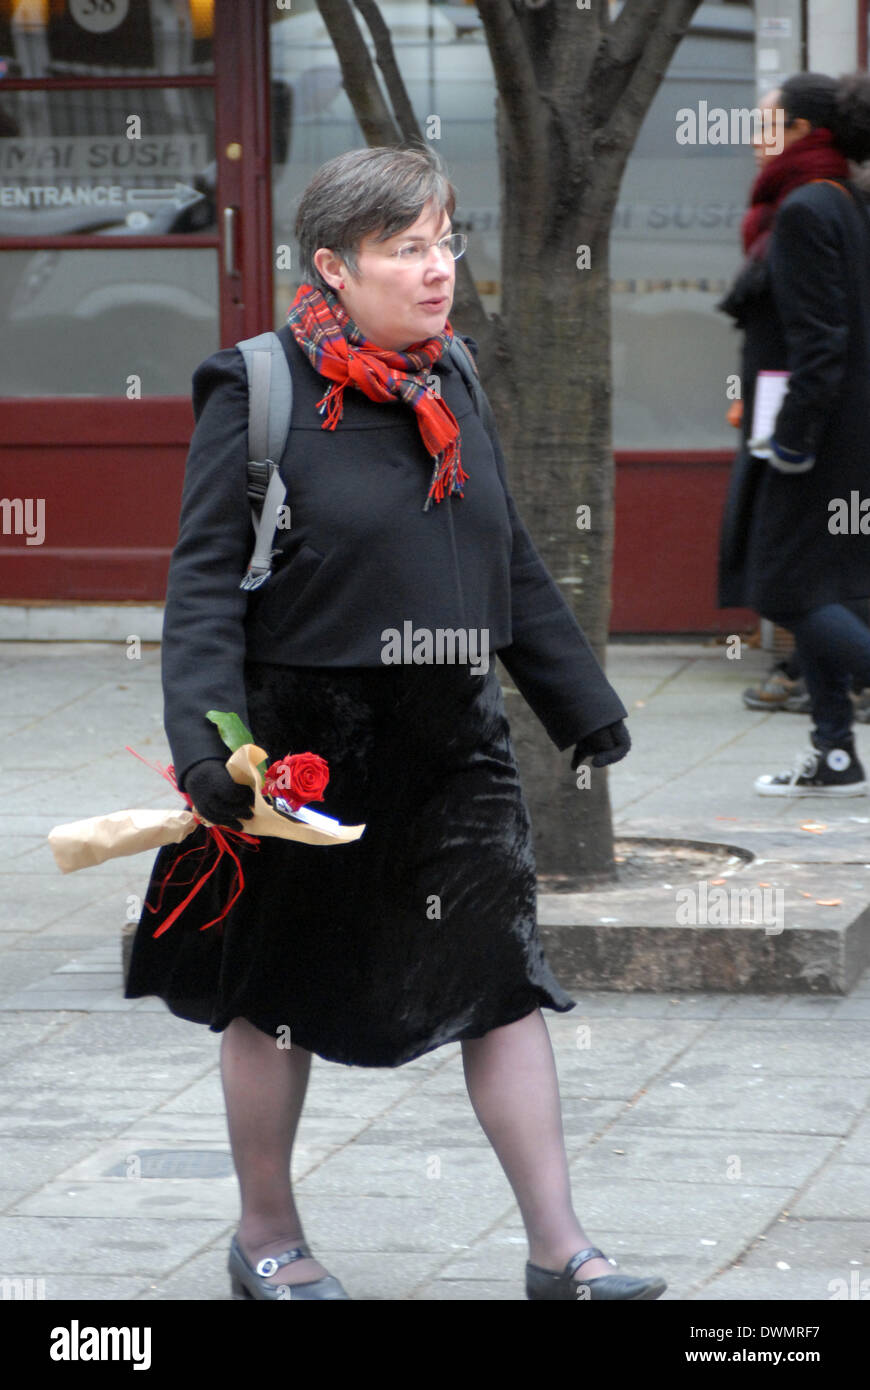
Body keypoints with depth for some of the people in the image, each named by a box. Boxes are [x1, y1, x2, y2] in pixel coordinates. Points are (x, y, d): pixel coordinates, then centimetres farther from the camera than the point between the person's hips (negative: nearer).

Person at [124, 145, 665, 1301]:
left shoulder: (449, 386, 8)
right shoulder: (257, 391, -11)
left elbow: (512, 566, 17)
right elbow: (206, 579, -14)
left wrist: (581, 703, 20)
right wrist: (207, 739, -24)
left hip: (452, 733, 5)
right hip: (307, 739, -5)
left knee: (505, 982, 1)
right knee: (275, 993, 10)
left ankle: (559, 1249, 5)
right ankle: (267, 1236, 26)